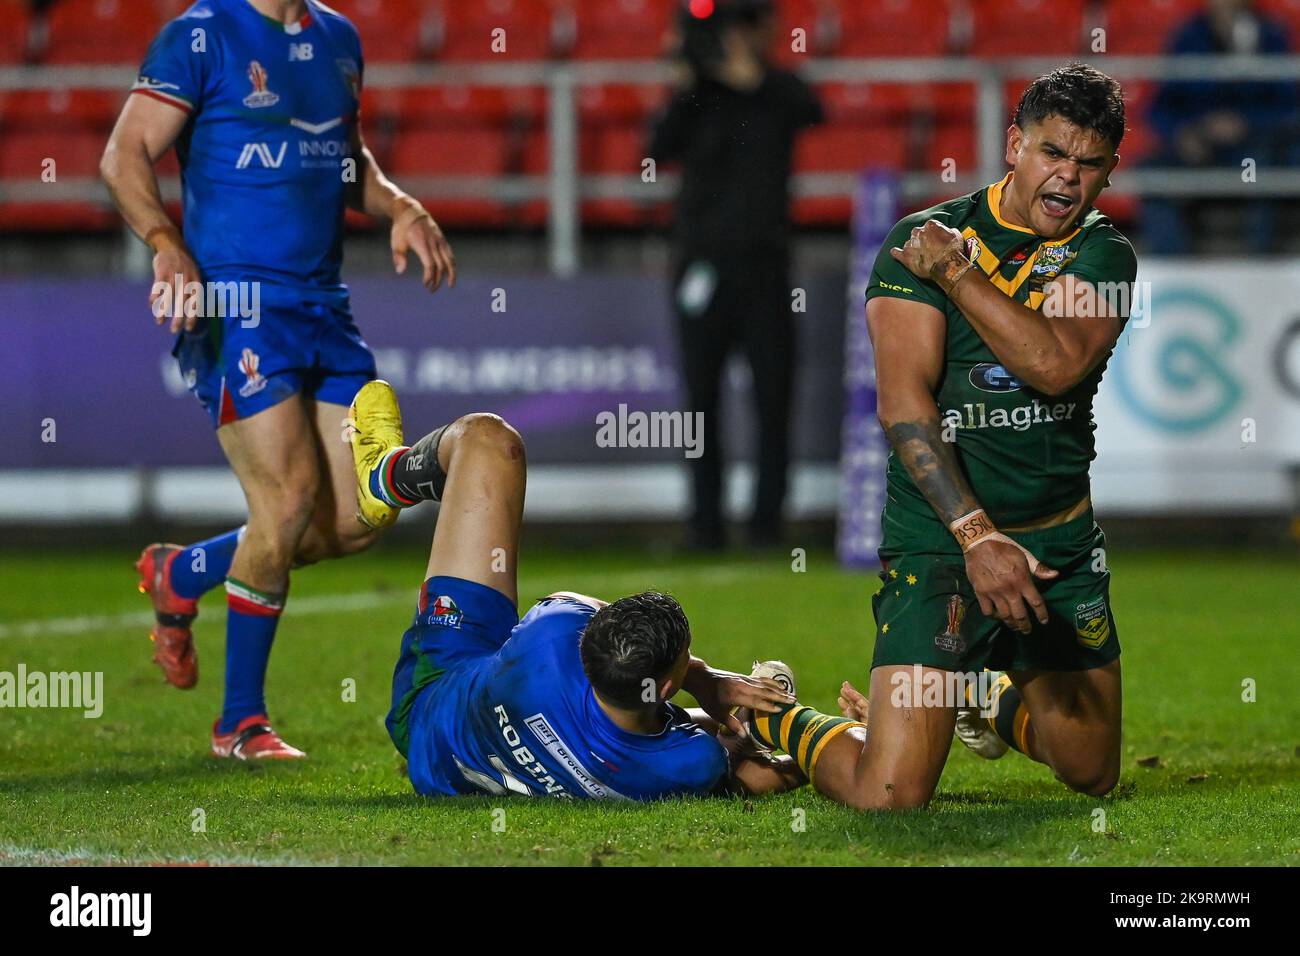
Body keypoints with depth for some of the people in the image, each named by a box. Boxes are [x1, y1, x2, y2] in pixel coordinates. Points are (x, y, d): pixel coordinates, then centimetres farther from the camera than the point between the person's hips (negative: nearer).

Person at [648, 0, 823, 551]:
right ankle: (706, 521, 4)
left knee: (773, 396, -3)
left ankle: (767, 519, 2)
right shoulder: (696, 99, 5)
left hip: (764, 262, 0)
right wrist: (690, 86, -19)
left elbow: (811, 111, -15)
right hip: (703, 262, 0)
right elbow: (659, 152, -10)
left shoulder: (776, 92, 7)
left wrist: (754, 78, -28)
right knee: (702, 398, 0)